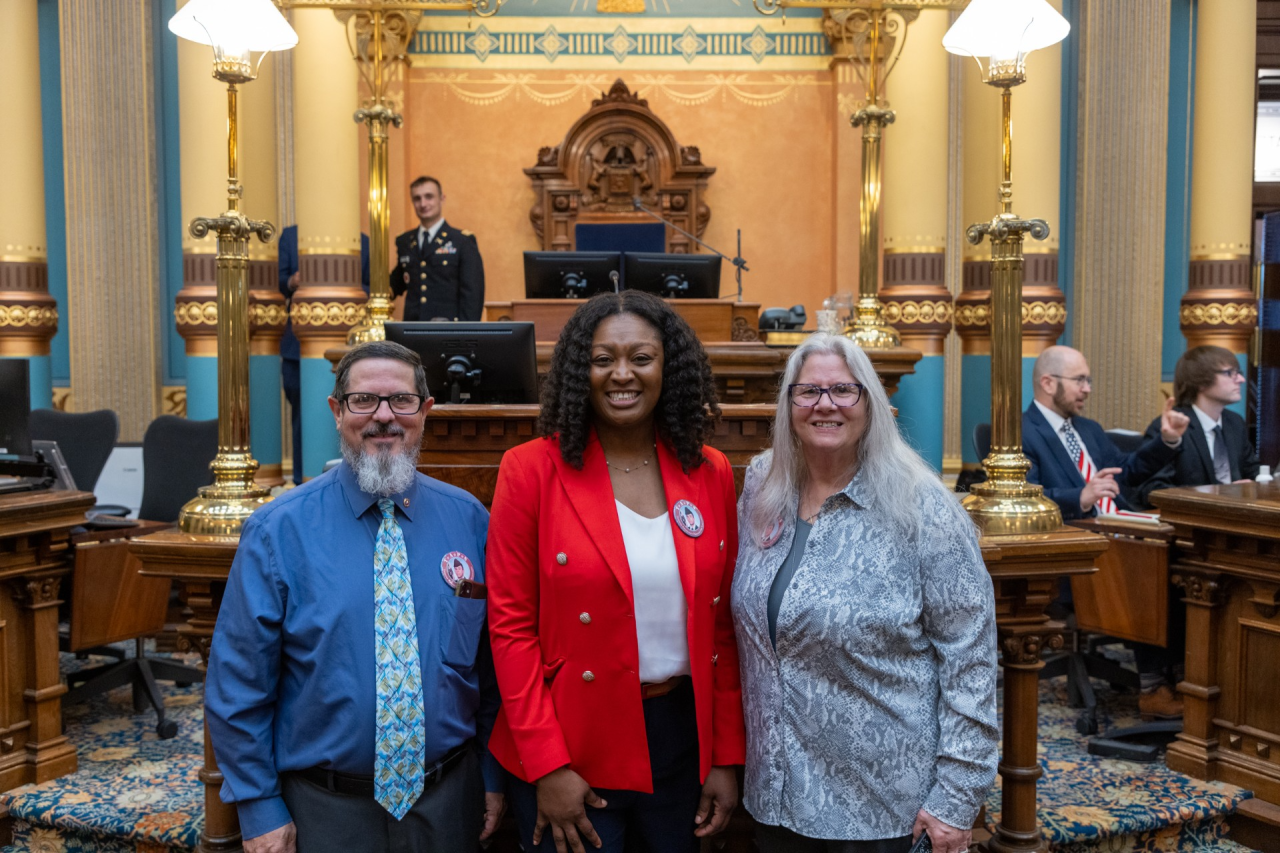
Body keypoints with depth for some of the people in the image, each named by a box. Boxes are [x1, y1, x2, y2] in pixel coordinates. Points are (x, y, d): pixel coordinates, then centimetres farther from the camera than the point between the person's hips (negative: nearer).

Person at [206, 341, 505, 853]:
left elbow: (493, 662, 3)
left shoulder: (469, 520, -2)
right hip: (324, 809, -2)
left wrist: (493, 777, 5)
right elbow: (239, 681, -6)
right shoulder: (278, 531, -10)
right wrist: (260, 809, -6)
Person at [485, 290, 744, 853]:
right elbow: (511, 626, -9)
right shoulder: (533, 469, -9)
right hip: (571, 747, -3)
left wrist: (727, 758, 3)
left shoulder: (710, 473, 1)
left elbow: (723, 625, 4)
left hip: (683, 738, 4)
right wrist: (548, 768, -12)